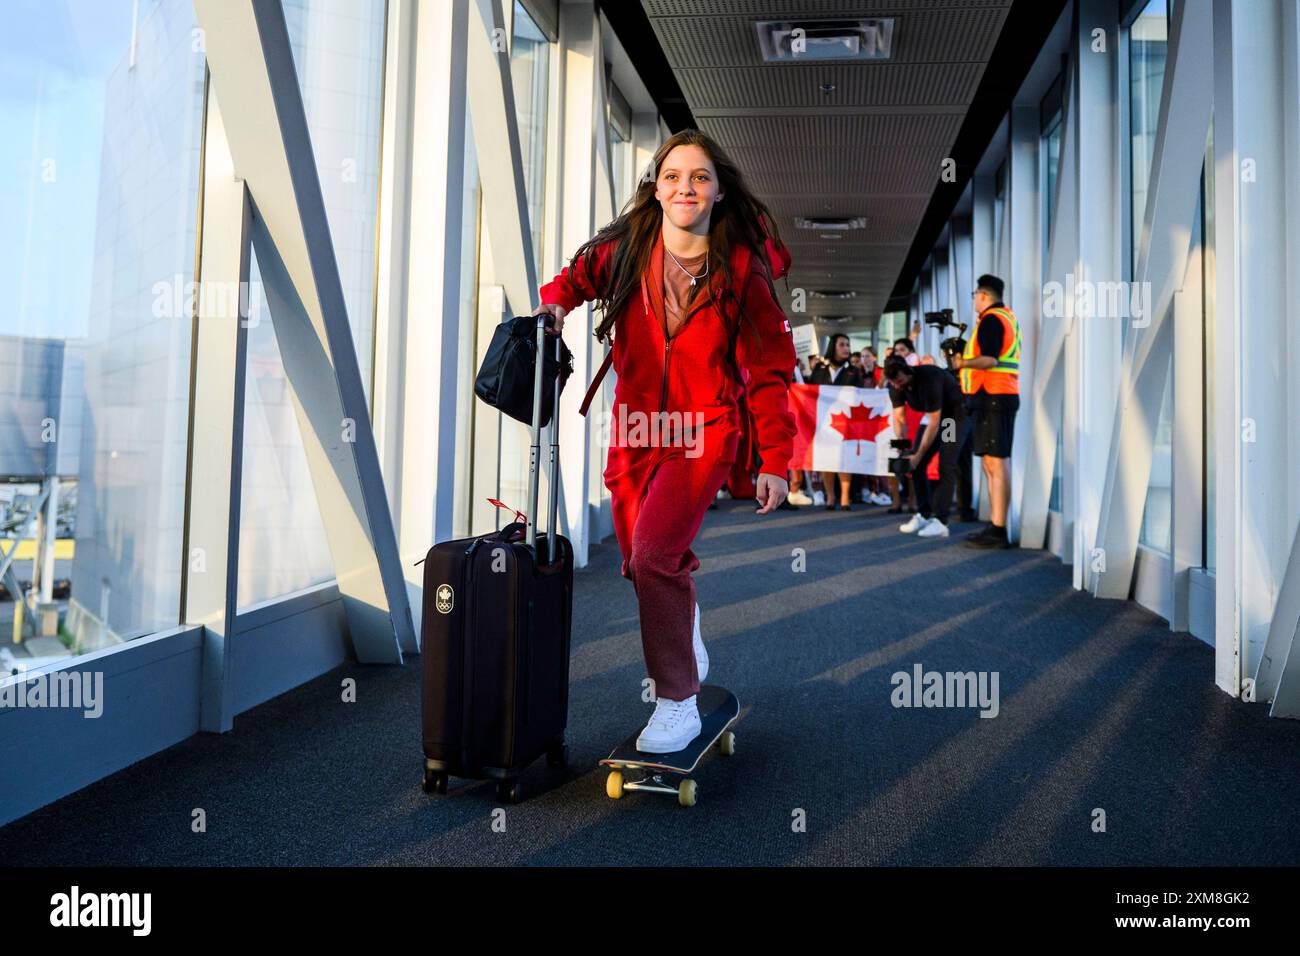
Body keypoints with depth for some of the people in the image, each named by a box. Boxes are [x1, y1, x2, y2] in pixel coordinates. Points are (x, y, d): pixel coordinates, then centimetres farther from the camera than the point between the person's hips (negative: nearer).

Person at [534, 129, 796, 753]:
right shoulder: (624, 251, -2)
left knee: (653, 555, -20)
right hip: (636, 429, 4)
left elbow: (769, 368, -5)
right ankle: (690, 649, 44)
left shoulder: (741, 268, -9)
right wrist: (555, 304, -4)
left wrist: (774, 461, -8)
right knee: (641, 562, 13)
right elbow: (576, 277, 20)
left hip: (704, 430, -4)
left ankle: (678, 705, -4)